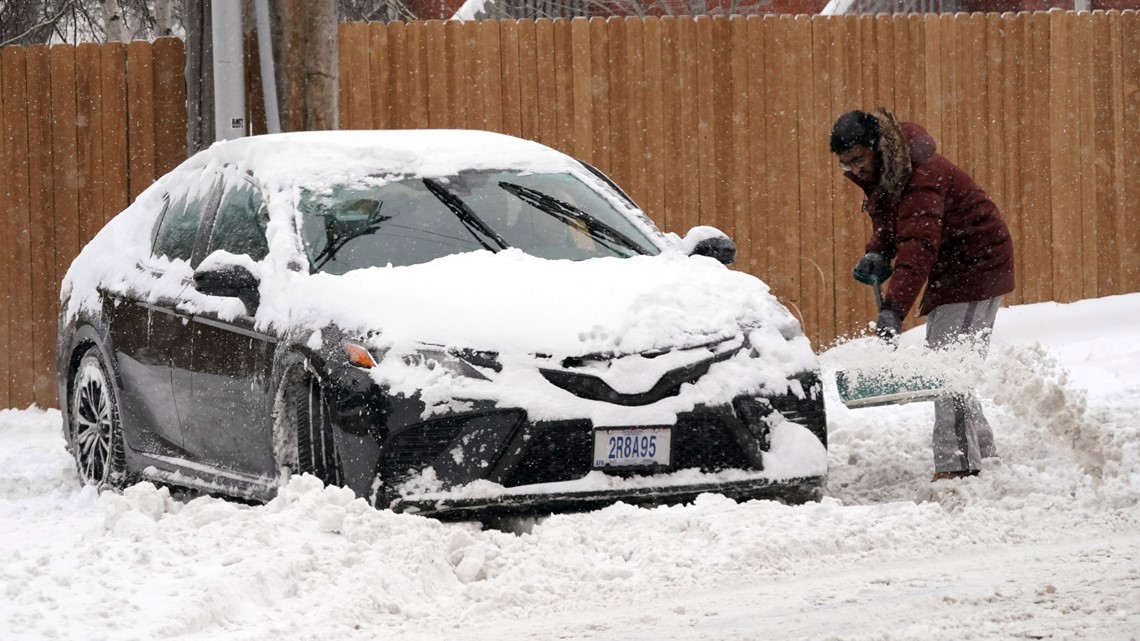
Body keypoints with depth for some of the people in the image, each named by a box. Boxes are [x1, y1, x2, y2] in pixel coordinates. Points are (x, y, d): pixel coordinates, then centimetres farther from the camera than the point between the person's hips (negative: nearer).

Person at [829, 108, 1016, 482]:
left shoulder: (921, 177, -31)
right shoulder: (879, 173, 1)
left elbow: (918, 248, -42)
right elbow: (888, 222, 17)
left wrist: (894, 309, -50)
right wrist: (877, 253, -5)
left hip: (977, 266, -11)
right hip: (948, 273, 11)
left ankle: (956, 465, -20)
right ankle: (983, 456, 22)